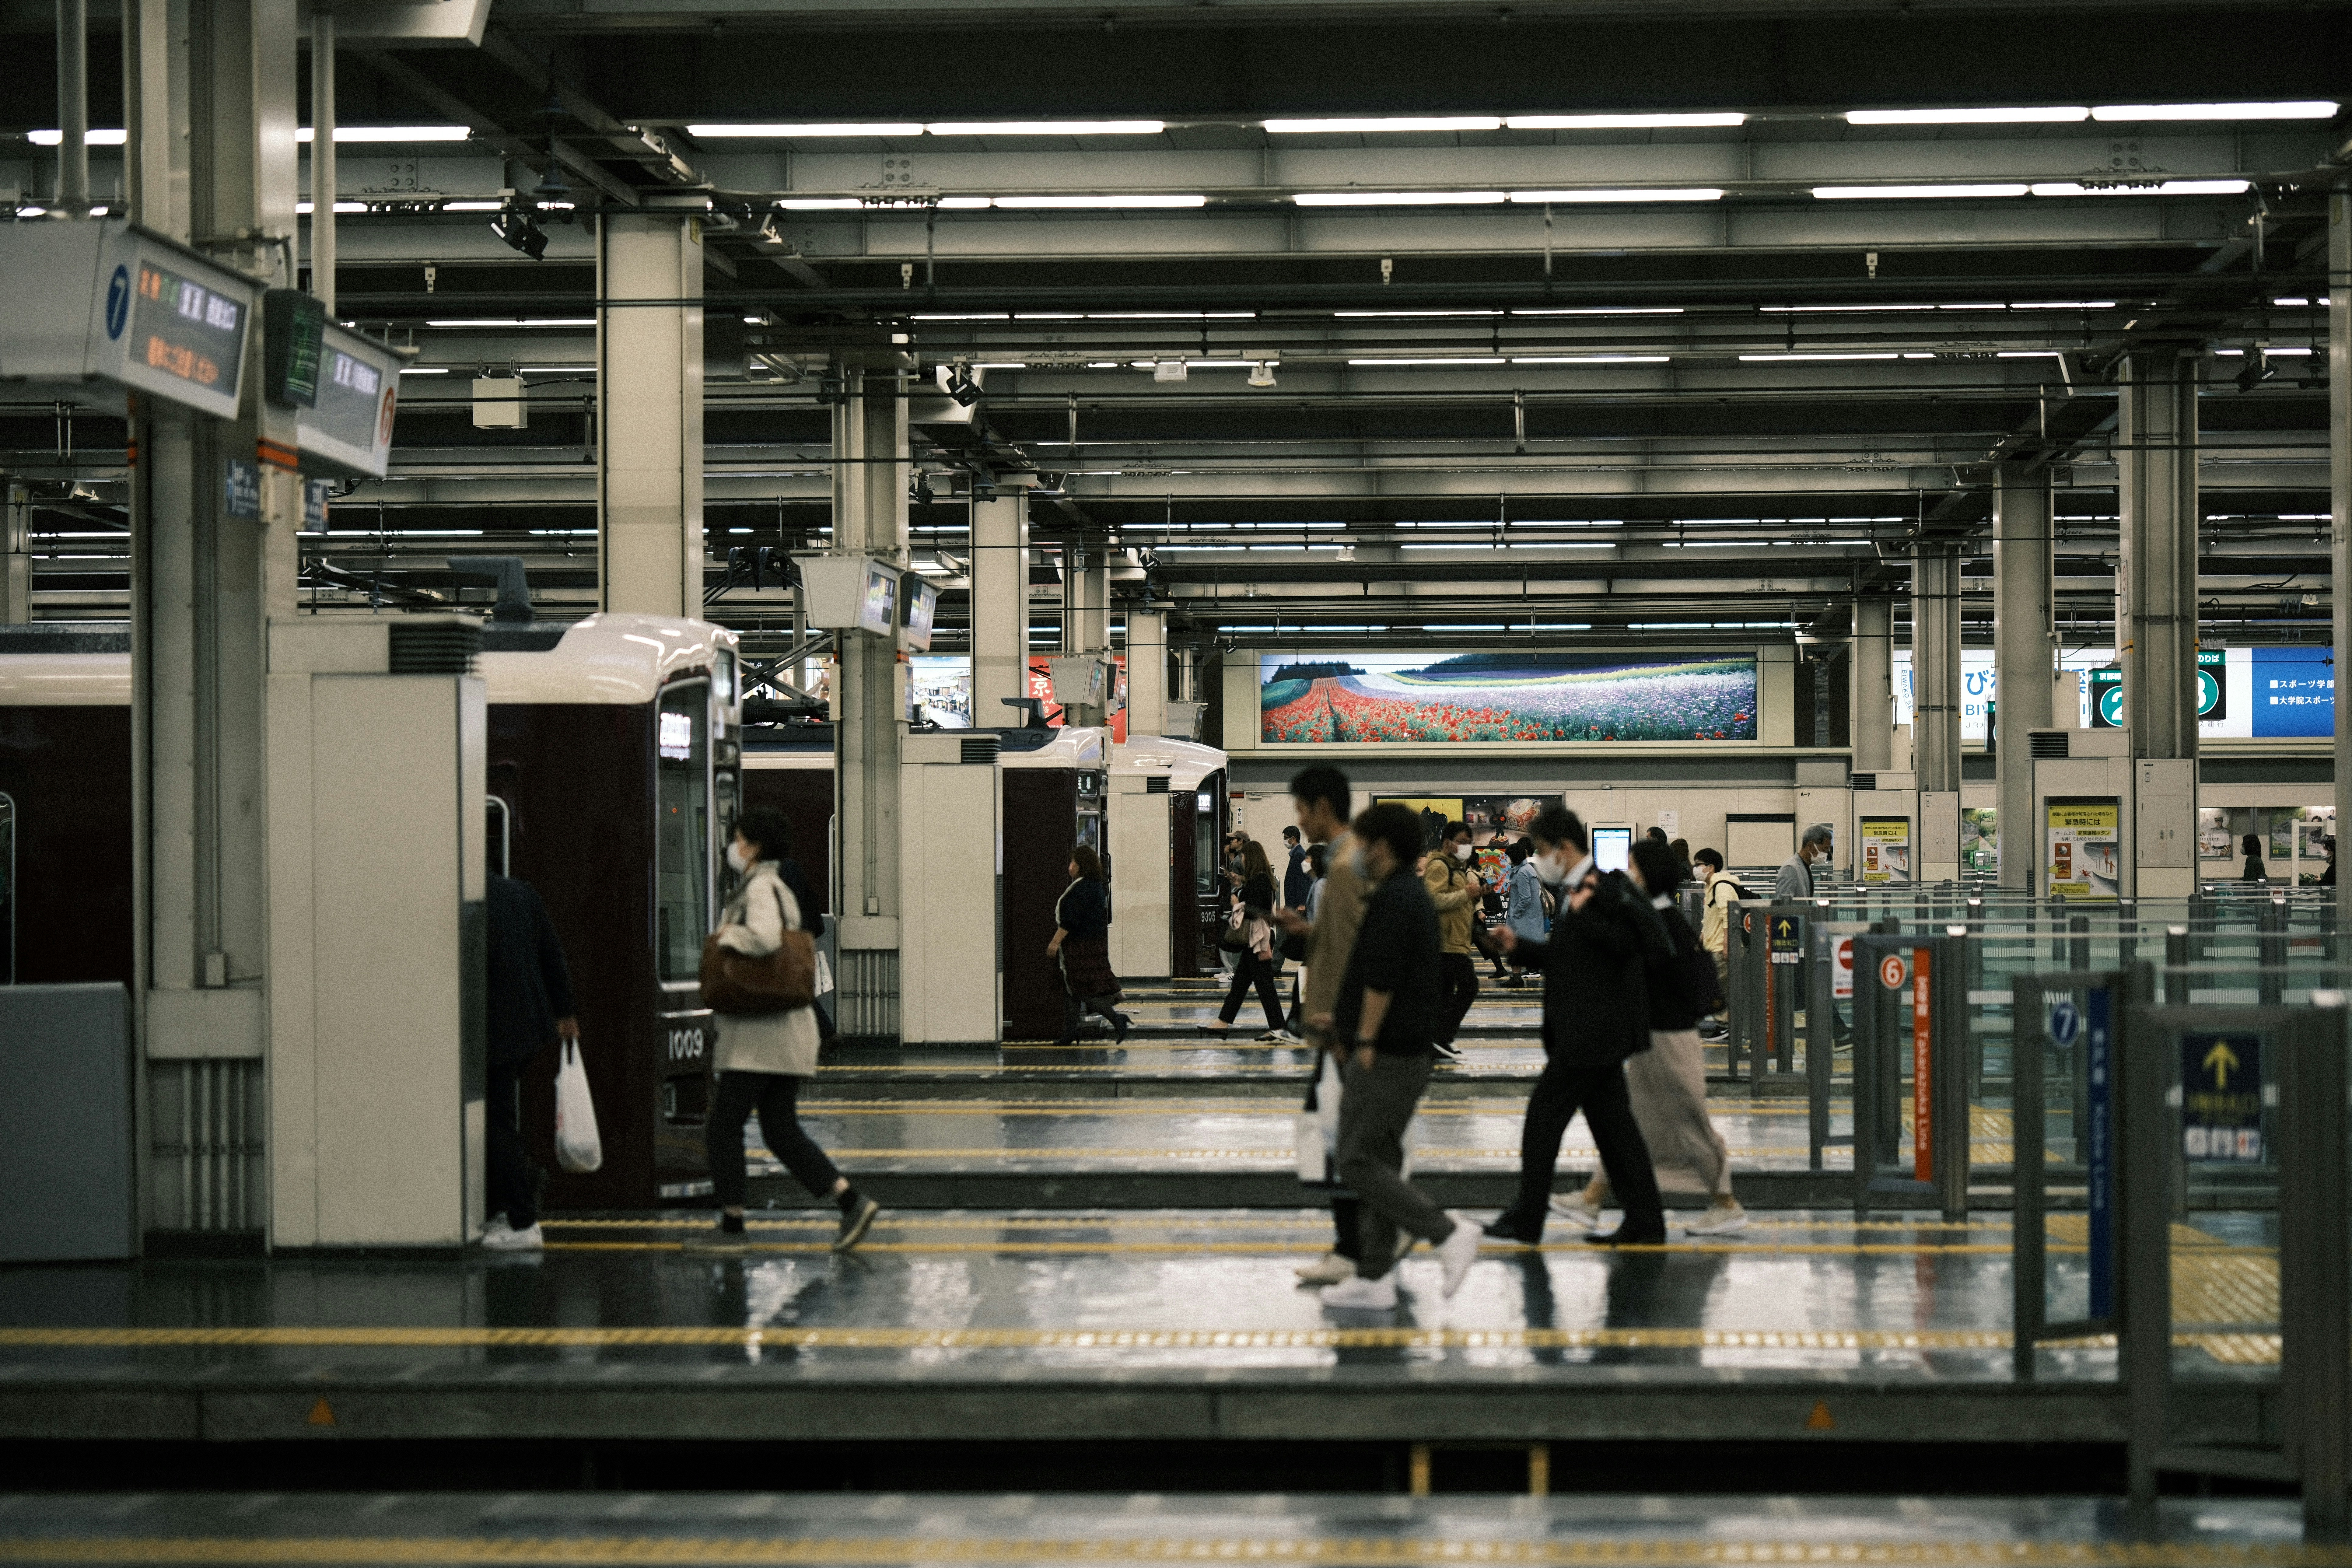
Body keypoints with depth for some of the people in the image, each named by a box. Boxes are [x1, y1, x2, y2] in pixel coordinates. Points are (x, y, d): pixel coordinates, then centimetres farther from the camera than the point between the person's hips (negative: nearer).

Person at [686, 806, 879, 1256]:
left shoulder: (760, 887, -13)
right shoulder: (778, 889, 18)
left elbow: (763, 938, -30)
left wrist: (727, 935, -13)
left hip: (760, 1033, -10)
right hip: (783, 1029, 10)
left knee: (722, 1129, -1)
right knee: (782, 1132, 10)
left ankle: (731, 1227, 3)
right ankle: (852, 1201, 2)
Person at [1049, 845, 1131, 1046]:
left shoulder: (1080, 888, -19)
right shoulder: (1097, 887, 12)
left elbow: (1070, 920, -23)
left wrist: (1055, 942, -18)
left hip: (1079, 946, -10)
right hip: (1095, 944, 10)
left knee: (1083, 990, -7)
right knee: (1071, 991, 12)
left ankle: (1118, 1021, -11)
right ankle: (1070, 1035, 12)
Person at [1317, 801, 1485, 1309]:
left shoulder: (1393, 900, -16)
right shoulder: (1414, 897, 17)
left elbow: (1381, 980, -22)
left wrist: (1365, 1043, -18)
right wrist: (1344, 1020, 25)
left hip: (1383, 1058, -10)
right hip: (1407, 1054, 10)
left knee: (1359, 1164, -8)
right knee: (1379, 1164, 10)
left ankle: (1448, 1232, -11)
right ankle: (1374, 1278, 11)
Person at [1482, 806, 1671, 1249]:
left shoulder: (1603, 891, -16)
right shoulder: (1578, 893, 16)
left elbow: (1626, 945, -26)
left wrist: (1585, 913, -28)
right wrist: (1520, 947, 13)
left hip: (1588, 1036, -10)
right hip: (1593, 1034, 10)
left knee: (1544, 1117, -4)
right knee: (1612, 1124, 10)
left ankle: (1527, 1219, 3)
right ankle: (1645, 1221, 12)